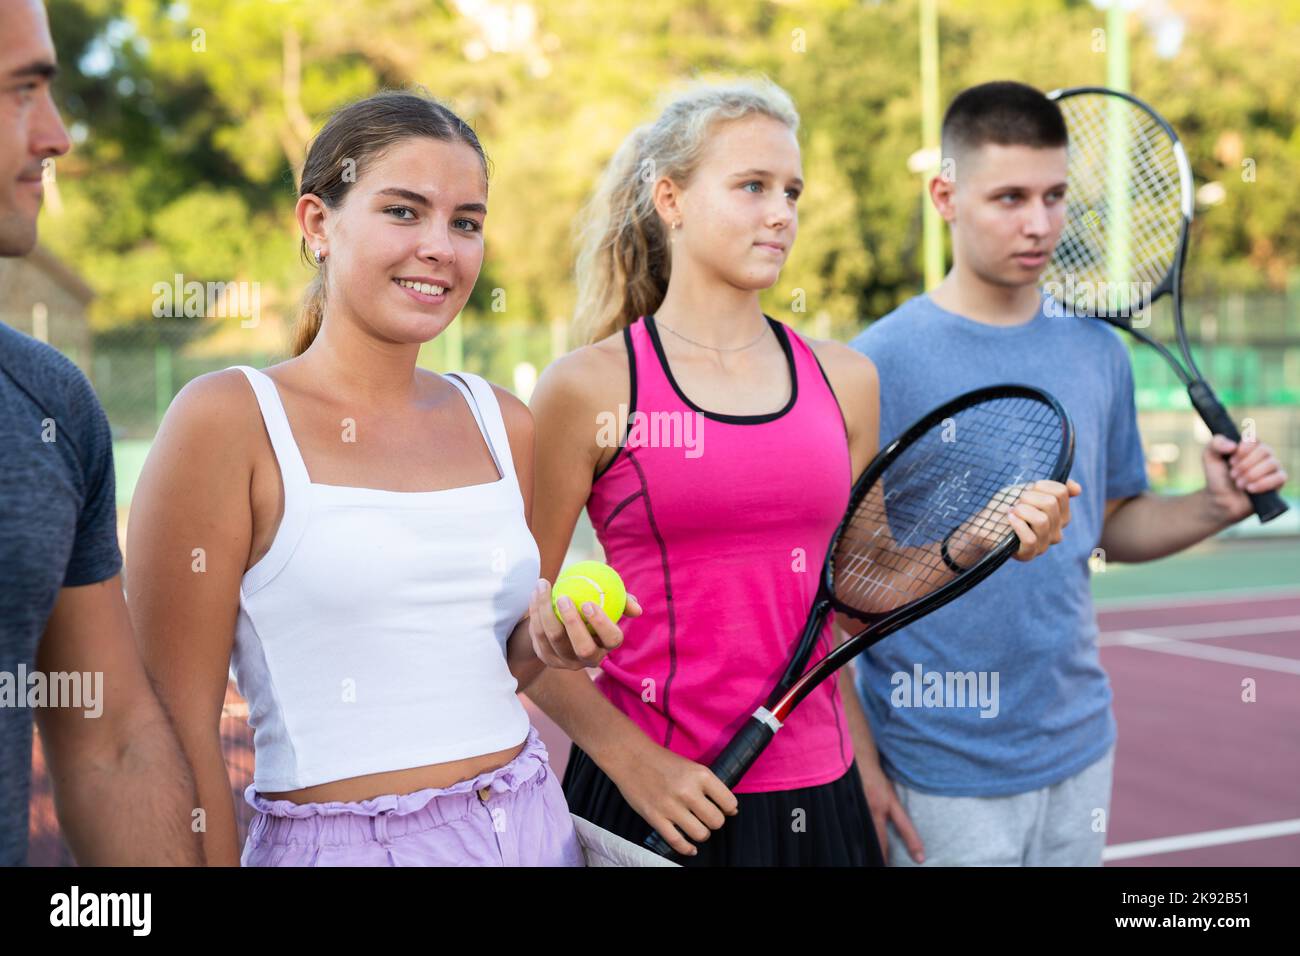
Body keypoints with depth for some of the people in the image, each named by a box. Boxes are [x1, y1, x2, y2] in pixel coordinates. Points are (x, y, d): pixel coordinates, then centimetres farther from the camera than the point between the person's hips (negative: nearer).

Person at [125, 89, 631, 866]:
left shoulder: (505, 423, 4)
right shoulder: (228, 419, -11)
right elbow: (182, 724, -11)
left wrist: (543, 640, -3)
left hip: (533, 828, 5)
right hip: (342, 843, -5)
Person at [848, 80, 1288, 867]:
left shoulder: (1099, 353, 3)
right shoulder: (880, 362, -13)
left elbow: (1114, 526, 13)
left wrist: (1217, 506, -6)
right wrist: (857, 758, -12)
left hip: (1079, 751, 5)